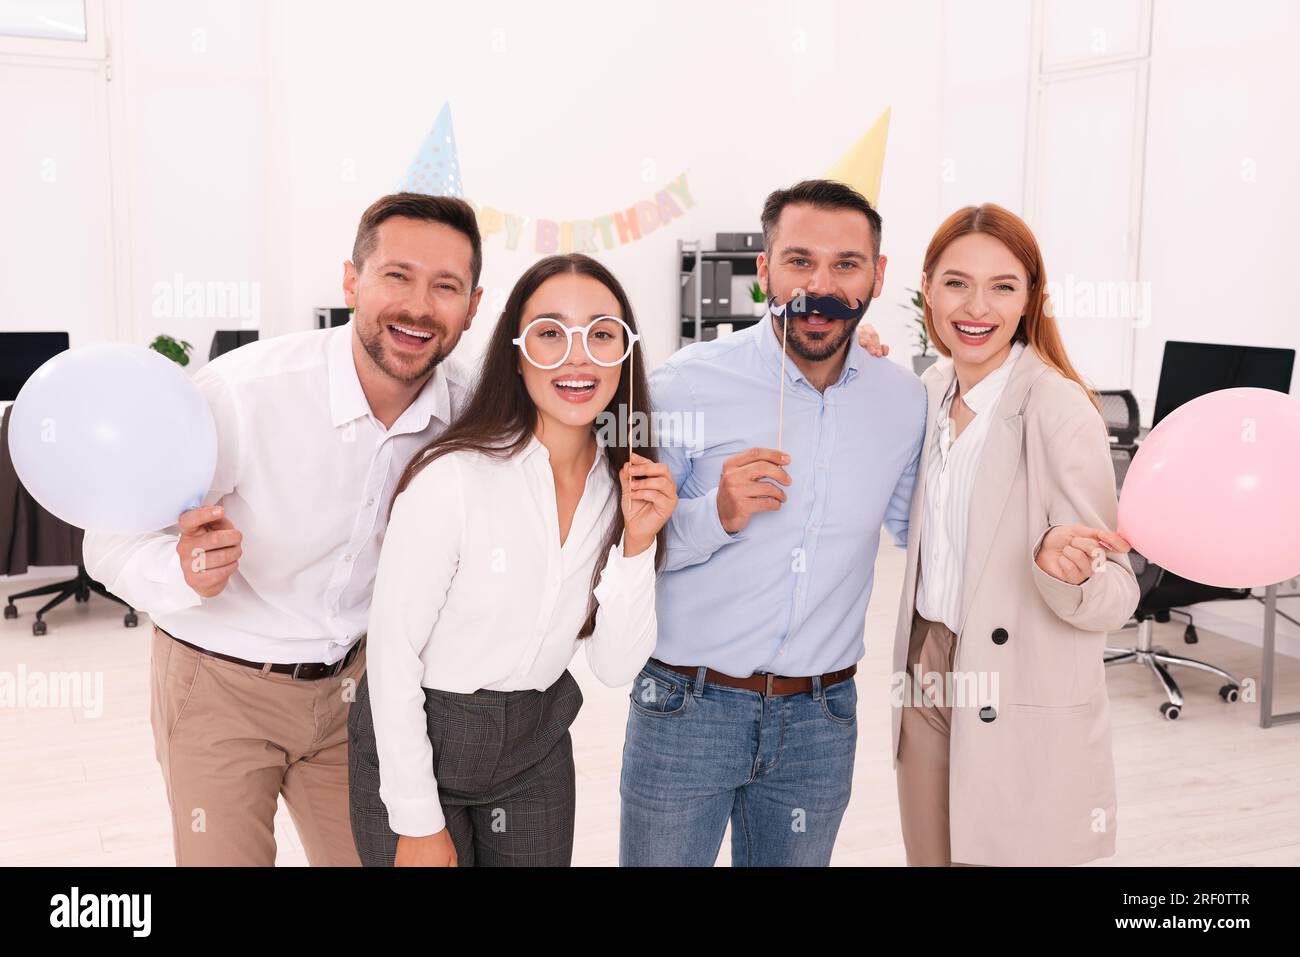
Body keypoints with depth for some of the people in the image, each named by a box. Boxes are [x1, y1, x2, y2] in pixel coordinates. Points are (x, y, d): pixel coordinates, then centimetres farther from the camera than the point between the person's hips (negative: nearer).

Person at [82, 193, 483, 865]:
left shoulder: (463, 406, -12)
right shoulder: (241, 392, -26)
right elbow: (113, 544, -18)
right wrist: (186, 572, -39)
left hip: (353, 678, 4)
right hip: (222, 684, -4)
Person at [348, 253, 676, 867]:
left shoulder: (629, 482, -5)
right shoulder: (453, 475, -22)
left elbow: (616, 668, -6)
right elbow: (393, 649, -17)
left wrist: (638, 543, -19)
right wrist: (419, 823, -13)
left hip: (537, 746, 5)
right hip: (412, 742, -4)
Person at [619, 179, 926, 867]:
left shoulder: (904, 402, 1)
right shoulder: (687, 384, -11)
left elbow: (918, 527, 18)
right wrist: (718, 514, -25)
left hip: (821, 717, 3)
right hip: (686, 707, -3)